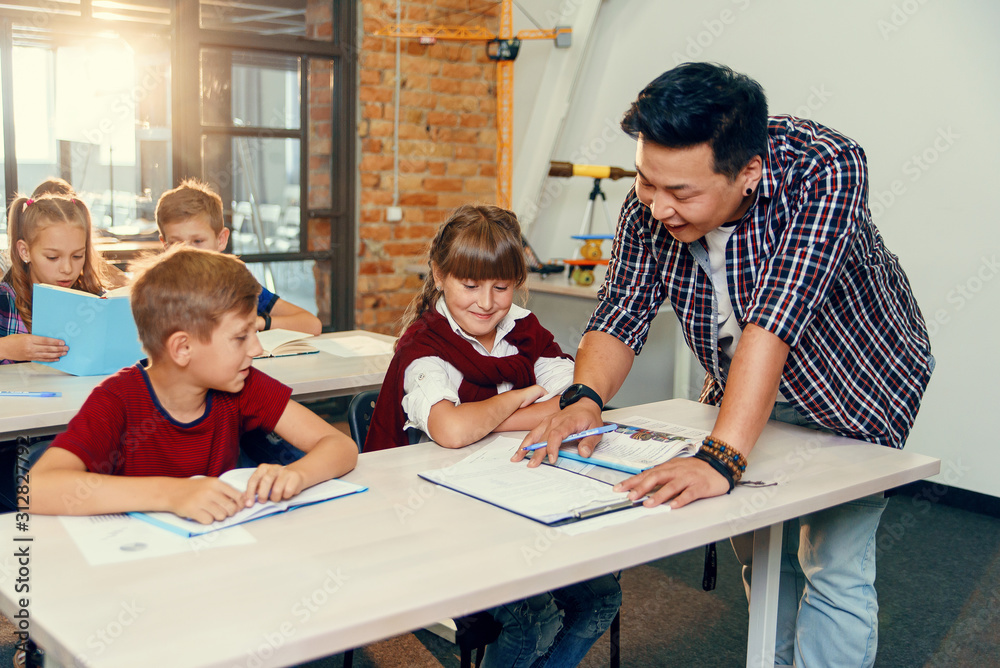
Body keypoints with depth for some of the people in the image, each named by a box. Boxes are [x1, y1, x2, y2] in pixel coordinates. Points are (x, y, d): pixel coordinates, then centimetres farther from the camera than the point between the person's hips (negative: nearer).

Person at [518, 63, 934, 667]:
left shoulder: (825, 169, -36)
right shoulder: (650, 205, -21)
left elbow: (775, 318, -45)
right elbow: (622, 313, -16)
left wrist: (721, 458, -51)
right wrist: (586, 397, -36)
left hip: (853, 395, -4)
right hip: (747, 392, 5)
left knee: (834, 569, -6)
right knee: (761, 552, 15)